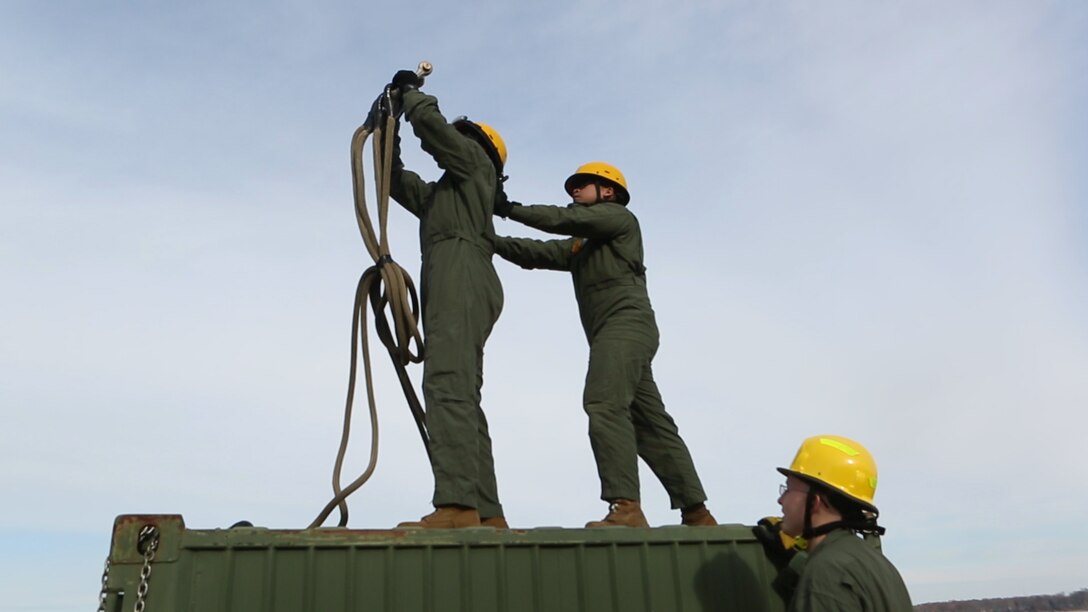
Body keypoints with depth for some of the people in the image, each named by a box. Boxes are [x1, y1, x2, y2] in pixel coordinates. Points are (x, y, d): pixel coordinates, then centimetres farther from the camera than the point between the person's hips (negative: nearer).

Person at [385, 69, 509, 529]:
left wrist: (410, 91, 21)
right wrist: (388, 137, 31)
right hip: (453, 282, 9)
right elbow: (397, 183, 40)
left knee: (448, 385, -24)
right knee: (463, 396, 0)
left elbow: (432, 122, 3)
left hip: (461, 272, -9)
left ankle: (456, 505, -35)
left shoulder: (476, 162, 16)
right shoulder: (440, 193, 38)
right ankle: (487, 513, -3)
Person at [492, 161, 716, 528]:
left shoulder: (618, 216, 8)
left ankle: (626, 507, -32)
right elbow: (538, 253, 18)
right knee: (651, 423, 6)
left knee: (604, 404, -25)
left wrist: (510, 208, -7)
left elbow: (567, 219, -7)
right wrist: (492, 240, 6)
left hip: (626, 323, -9)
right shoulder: (580, 246, 30)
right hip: (614, 333, 9)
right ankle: (696, 512, 10)